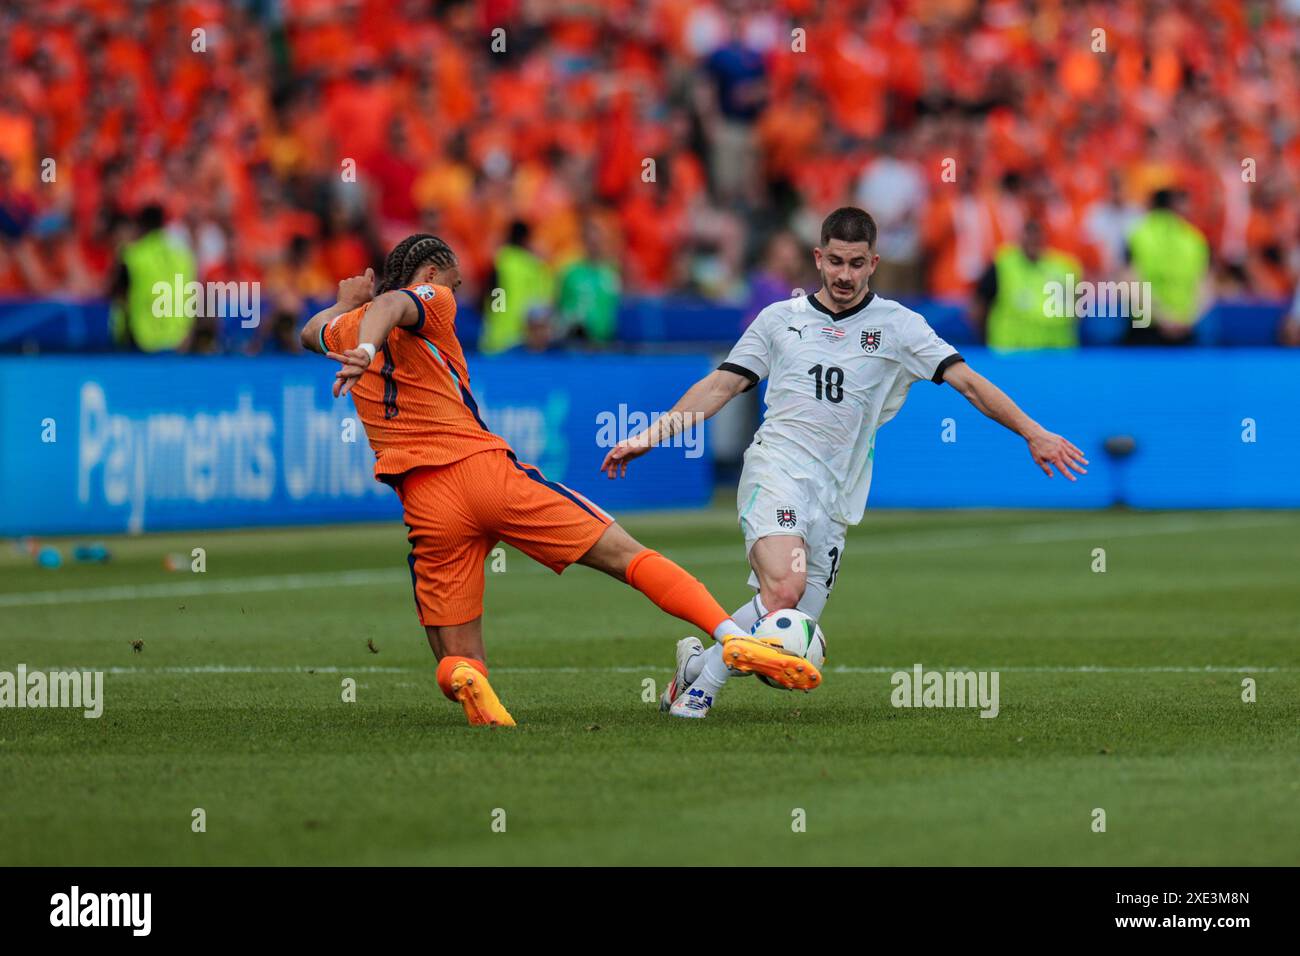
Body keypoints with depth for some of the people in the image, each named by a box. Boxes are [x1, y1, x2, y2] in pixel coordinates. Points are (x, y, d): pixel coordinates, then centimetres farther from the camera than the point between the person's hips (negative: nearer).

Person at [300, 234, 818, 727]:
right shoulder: (431, 301, 5)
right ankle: (734, 637, -9)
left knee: (459, 660, 9)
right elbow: (389, 305, -19)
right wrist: (368, 351, -37)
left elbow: (312, 331, 44)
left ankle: (465, 679, -28)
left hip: (425, 503, 4)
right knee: (626, 555, 4)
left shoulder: (347, 329, 20)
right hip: (485, 469, -4)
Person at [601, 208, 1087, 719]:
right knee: (784, 589, -30)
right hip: (775, 471, -2)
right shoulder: (780, 318, 11)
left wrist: (1033, 433, -7)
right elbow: (719, 387, 14)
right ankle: (700, 687, -13)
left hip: (835, 500, 2)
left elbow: (969, 382, 2)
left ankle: (697, 660, 24)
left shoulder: (898, 326, 8)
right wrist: (650, 436, 7)